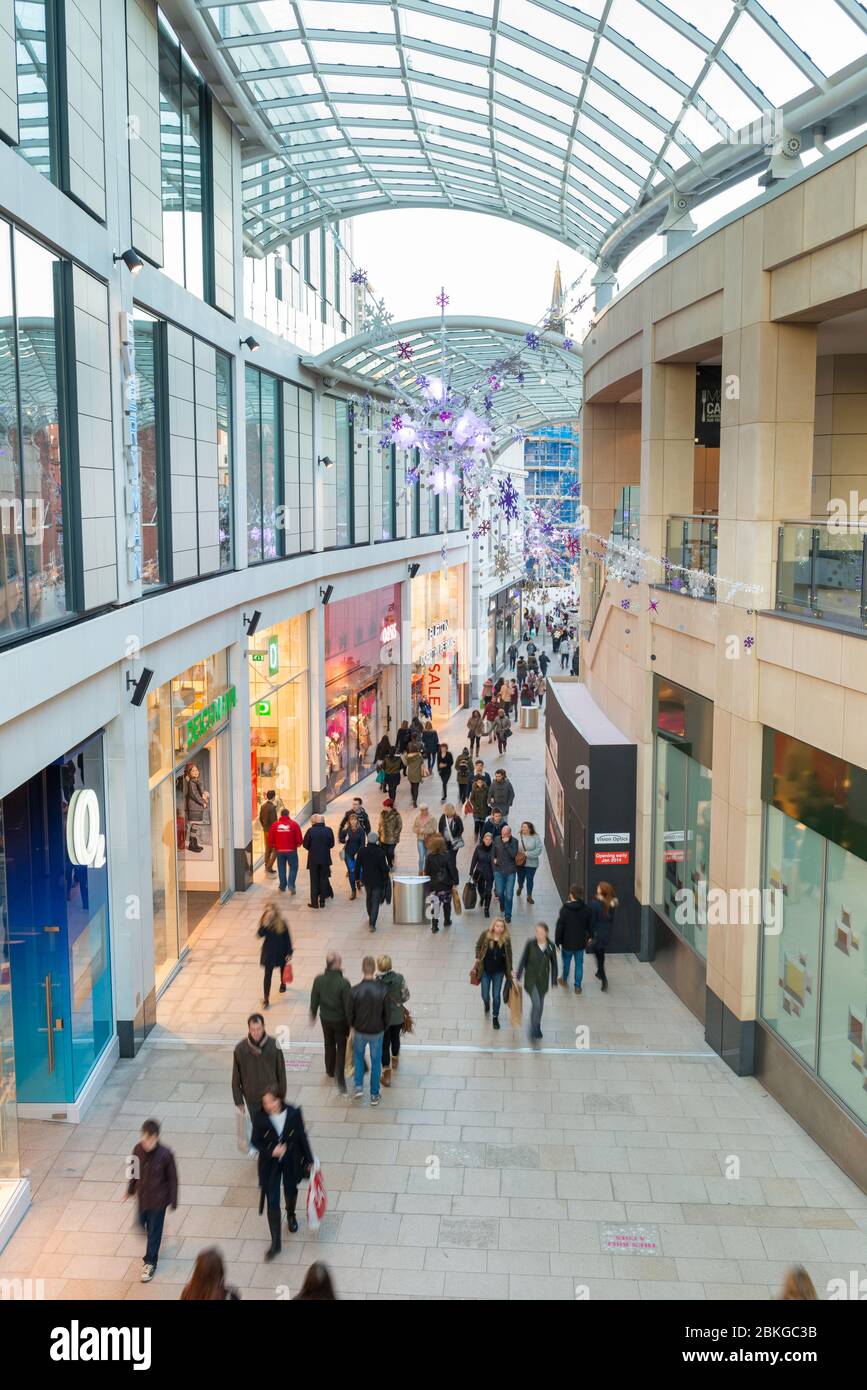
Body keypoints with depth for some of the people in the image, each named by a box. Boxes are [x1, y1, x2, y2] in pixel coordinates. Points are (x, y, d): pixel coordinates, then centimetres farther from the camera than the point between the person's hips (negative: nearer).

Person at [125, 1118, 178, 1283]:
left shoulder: (165, 1155, -28)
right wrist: (130, 1190, 13)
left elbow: (172, 1179, -15)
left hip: (158, 1199, -4)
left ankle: (150, 1262, 33)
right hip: (142, 1196, 4)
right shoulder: (138, 1149, -17)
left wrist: (173, 1201, -7)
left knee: (154, 1231, 11)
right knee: (143, 1224, 25)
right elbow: (134, 1170, 2)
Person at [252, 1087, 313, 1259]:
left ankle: (291, 1216, 58)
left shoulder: (293, 1114, -19)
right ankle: (275, 1243, 10)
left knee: (290, 1191, 24)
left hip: (291, 1161, 1)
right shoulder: (260, 1117, -19)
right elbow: (256, 1141, -8)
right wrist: (271, 1151, -25)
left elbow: (302, 1137, -6)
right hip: (270, 1163, -1)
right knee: (272, 1202, -2)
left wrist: (309, 1160, 1)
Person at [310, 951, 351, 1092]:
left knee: (329, 1044, 26)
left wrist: (313, 1014, 16)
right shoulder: (343, 983, -28)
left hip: (325, 1018, 4)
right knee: (341, 1047, 13)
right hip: (340, 1020, -4)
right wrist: (351, 1023, -6)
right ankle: (339, 1076, 2)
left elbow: (314, 1000, -3)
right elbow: (348, 1005, -20)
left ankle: (330, 1070, 44)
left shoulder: (318, 980, -17)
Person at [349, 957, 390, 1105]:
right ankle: (374, 1095, 26)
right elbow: (387, 1013, -10)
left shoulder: (354, 991, -21)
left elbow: (350, 1013, -8)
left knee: (358, 1057, 27)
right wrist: (383, 1028, 9)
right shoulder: (383, 991, -21)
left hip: (360, 1031, 0)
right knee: (376, 1062, 16)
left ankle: (359, 1087, 22)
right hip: (377, 1032, 0)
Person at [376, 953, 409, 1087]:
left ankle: (387, 1074, 12)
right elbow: (406, 996, -7)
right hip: (398, 1016, 3)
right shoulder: (399, 978, -17)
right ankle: (395, 1060, 53)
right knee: (395, 1038, 29)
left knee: (384, 1044, 11)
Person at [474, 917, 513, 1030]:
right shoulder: (485, 935, -16)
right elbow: (478, 946, 2)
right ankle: (487, 1005, 48)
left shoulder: (506, 939, -13)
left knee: (496, 996, 7)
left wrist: (510, 970, 0)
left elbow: (508, 956, -2)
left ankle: (495, 1017, 28)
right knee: (485, 995, 11)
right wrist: (477, 958, -6)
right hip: (485, 971, 0)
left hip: (499, 972, 0)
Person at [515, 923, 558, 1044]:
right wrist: (518, 977, -4)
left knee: (540, 1004, 18)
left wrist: (554, 981, 3)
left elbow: (554, 964, 0)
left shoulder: (550, 946, -12)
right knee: (536, 1004, -14)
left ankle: (537, 1026, 44)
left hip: (543, 980, 3)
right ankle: (533, 1032, 1)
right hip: (531, 979, -3)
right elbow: (523, 960, -7)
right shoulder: (530, 943, -16)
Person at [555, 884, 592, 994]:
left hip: (567, 943, -2)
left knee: (566, 962, 20)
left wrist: (557, 942, -3)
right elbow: (590, 926, 3)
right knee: (579, 964, 14)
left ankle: (564, 980, 40)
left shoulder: (565, 909, -20)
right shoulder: (586, 909, -9)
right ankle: (577, 987, 21)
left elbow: (559, 927, -14)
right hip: (581, 943, 2)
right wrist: (589, 938, 18)